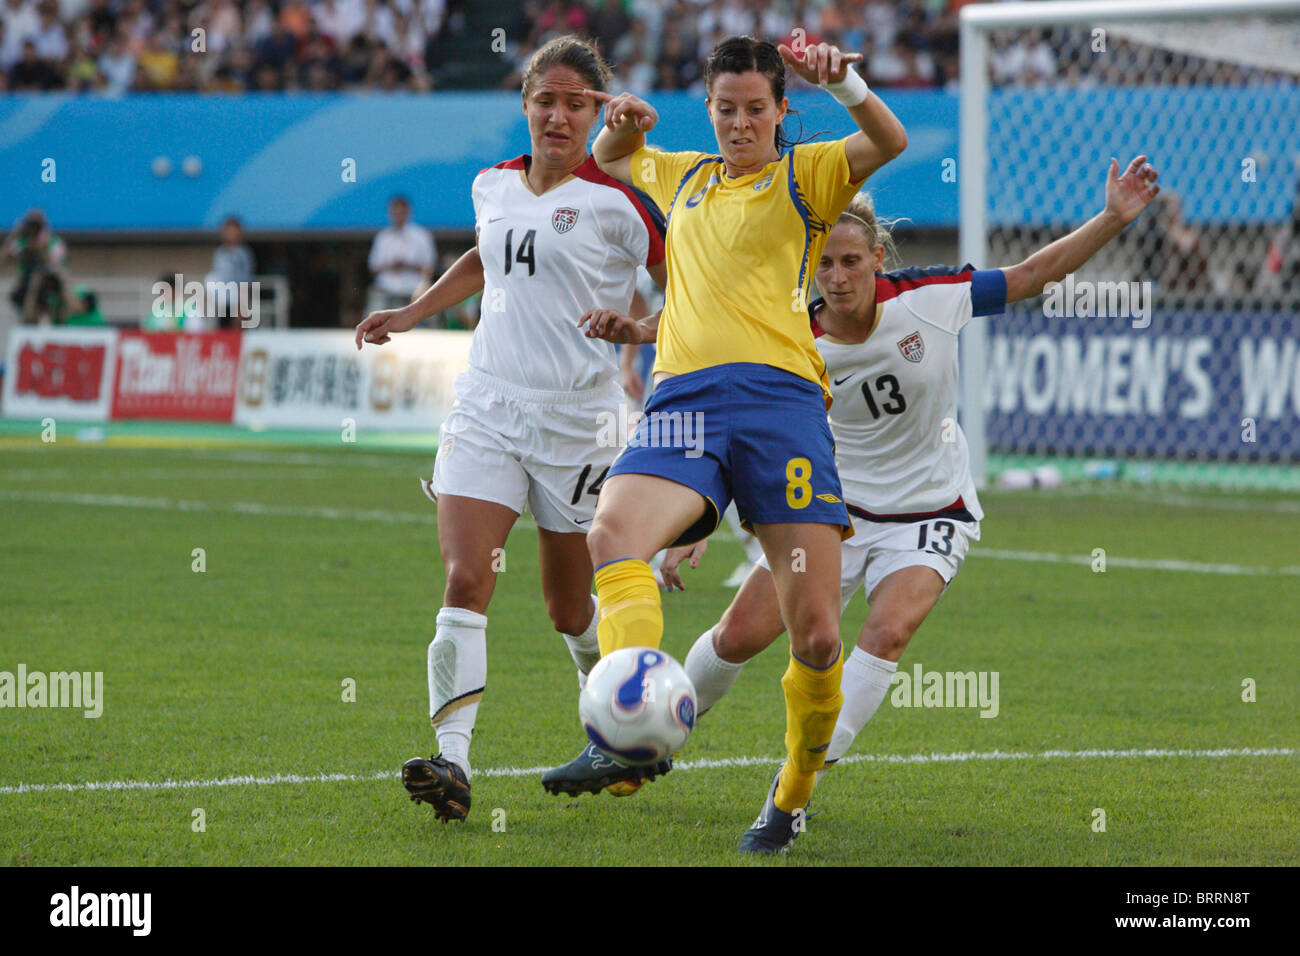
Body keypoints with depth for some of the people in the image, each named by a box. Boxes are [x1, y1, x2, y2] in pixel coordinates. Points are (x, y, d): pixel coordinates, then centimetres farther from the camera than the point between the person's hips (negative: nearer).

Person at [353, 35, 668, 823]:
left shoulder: (616, 200, -7)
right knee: (465, 581, -14)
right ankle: (453, 762, -21)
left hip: (579, 418, -4)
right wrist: (412, 314, 29)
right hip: (487, 408, 4)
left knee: (570, 604, 8)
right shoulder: (493, 186, 9)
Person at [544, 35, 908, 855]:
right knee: (612, 537, -31)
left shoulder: (804, 175, 13)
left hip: (780, 395, -3)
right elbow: (607, 162, 46)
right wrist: (623, 122, 23)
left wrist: (845, 82, -23)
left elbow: (889, 143, -5)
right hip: (682, 403, 3)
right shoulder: (682, 177, 27)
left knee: (816, 632, -8)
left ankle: (794, 795, 13)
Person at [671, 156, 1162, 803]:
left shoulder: (929, 297, -15)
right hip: (835, 507, 1)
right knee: (739, 637, -6)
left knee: (888, 632, -27)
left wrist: (1114, 219, -12)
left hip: (930, 514, -1)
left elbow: (1032, 275, -4)